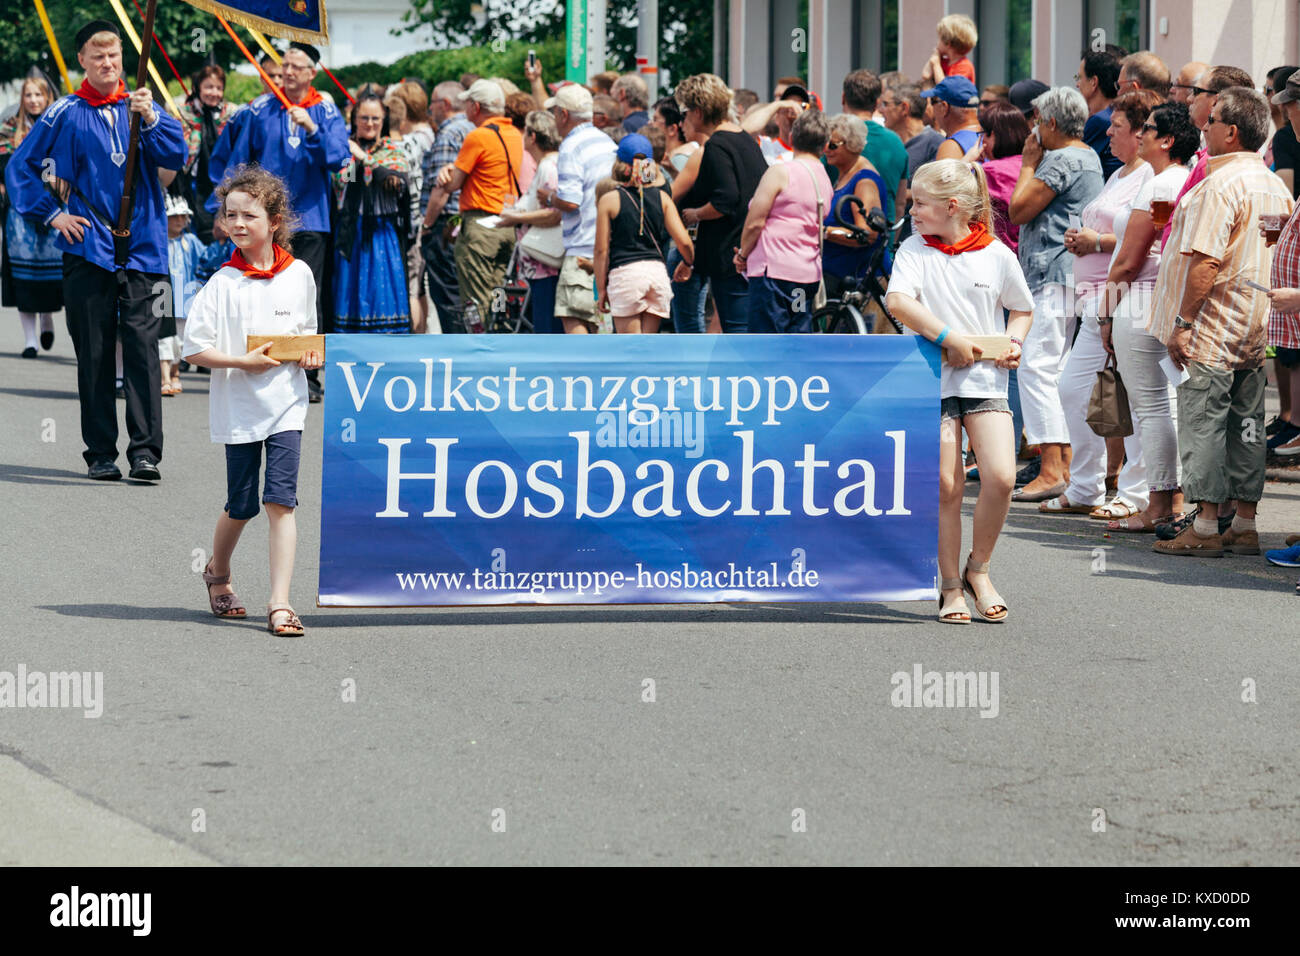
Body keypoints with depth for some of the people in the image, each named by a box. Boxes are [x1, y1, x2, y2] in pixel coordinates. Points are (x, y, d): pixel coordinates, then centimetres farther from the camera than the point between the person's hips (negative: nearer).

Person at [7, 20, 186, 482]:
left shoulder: (141, 106, 8)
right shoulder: (65, 115, 4)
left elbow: (176, 156, -5)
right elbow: (20, 168, 9)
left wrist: (150, 119, -21)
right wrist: (52, 214, 1)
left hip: (142, 249, 0)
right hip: (89, 250, 0)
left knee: (142, 351, -6)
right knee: (94, 356, 3)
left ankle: (145, 451, -7)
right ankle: (100, 453, 9)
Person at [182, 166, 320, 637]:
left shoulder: (299, 275, 2)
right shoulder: (222, 284, -7)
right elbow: (194, 350, -8)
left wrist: (311, 353, -3)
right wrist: (244, 361, -18)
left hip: (286, 405, 1)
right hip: (239, 408, -1)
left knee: (281, 500, -9)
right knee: (241, 505, 10)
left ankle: (280, 603, -7)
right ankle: (218, 573, 39)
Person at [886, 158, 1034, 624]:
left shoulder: (996, 254, 4)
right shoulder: (915, 250, 1)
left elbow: (1022, 310, 19)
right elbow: (898, 301, -17)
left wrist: (1014, 343, -1)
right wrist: (950, 338, -20)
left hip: (986, 378, 1)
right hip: (934, 377, -1)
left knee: (1000, 477, -14)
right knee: (947, 488, -1)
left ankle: (978, 568, 8)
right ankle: (950, 586, 13)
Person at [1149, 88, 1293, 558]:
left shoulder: (1219, 185, -16)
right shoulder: (1276, 187, 11)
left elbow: (1206, 260, -22)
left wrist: (1183, 321, -18)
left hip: (1214, 326, -8)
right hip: (1257, 326, 8)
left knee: (1202, 422, -3)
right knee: (1247, 422, 10)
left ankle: (1206, 527, -3)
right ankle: (1245, 525, 13)